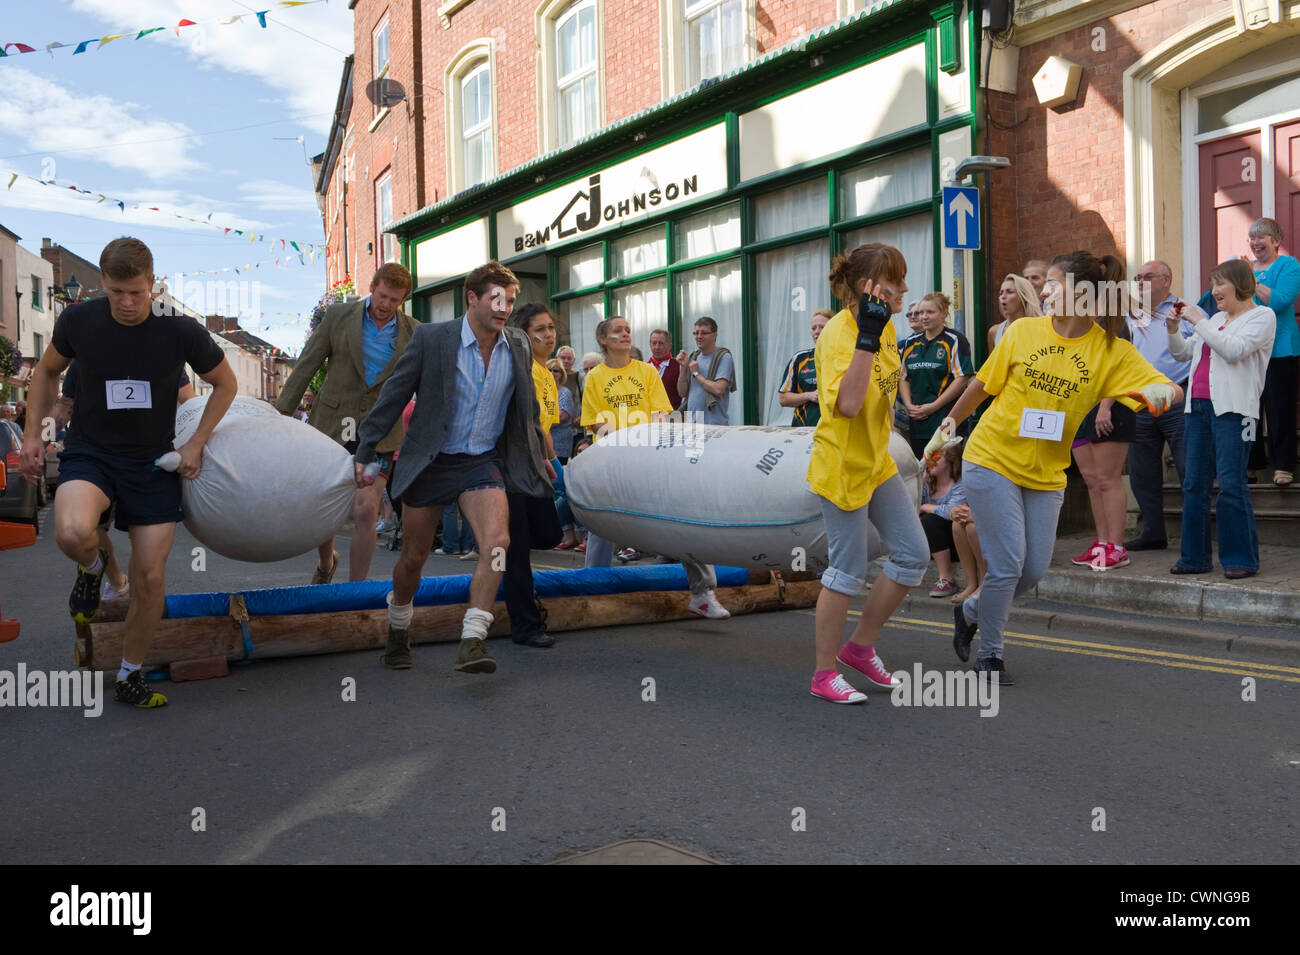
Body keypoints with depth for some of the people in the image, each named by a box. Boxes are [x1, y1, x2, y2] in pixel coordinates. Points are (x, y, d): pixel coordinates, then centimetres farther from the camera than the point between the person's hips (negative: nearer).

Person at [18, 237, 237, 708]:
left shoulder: (181, 331, -11)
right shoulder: (78, 320, -8)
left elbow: (225, 384, 4)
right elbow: (47, 371, 12)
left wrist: (196, 443, -3)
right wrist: (32, 433, 5)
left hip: (153, 464, 1)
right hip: (89, 453, 0)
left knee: (150, 578, 1)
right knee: (73, 533, -33)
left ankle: (130, 676, 24)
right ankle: (92, 567, 6)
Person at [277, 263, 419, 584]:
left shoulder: (414, 333, -2)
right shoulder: (338, 316, -3)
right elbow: (306, 365, 0)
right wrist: (281, 412, -1)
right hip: (331, 425, 1)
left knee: (365, 512, -9)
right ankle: (325, 563, 42)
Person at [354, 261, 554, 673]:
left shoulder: (519, 346, 1)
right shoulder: (430, 338, -10)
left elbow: (527, 406, 17)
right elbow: (393, 396, -5)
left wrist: (539, 453, 23)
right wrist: (366, 452, -4)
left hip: (483, 461, 2)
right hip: (429, 463, -2)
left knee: (497, 541, -23)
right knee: (413, 558, 10)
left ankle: (472, 643, -17)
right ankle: (398, 630, 37)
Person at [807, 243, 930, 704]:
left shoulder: (884, 325, 6)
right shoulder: (839, 332, -21)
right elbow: (847, 404, -36)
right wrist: (868, 335, -36)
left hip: (878, 461, 9)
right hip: (842, 465, -9)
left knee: (914, 555, 9)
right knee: (849, 571, -2)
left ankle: (861, 646, 24)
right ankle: (824, 675, 14)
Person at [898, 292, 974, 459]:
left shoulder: (955, 341, -2)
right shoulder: (911, 343, 15)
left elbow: (962, 379, -9)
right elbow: (903, 378, 17)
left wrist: (934, 406, -14)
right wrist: (908, 405, -1)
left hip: (946, 422, -5)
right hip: (916, 423, 5)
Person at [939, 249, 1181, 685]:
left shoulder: (1113, 351, -5)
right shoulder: (1022, 331, -5)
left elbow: (1169, 390, -13)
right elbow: (984, 383, 8)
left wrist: (1162, 391, -36)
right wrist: (953, 418, 17)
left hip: (1046, 474, 3)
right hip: (992, 460, -2)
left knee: (1034, 569, 7)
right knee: (1007, 564, -6)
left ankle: (970, 612, 35)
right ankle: (989, 654, 14)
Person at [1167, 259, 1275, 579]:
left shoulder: (1262, 316, 0)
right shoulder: (1216, 319, 21)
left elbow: (1234, 349, -16)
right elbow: (1183, 354, 27)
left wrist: (1198, 321, -11)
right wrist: (1173, 330, 10)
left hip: (1232, 409, -7)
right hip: (1199, 405, 7)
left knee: (1231, 485, -10)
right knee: (1194, 484, 6)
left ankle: (1241, 559, -2)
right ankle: (1195, 557, 12)